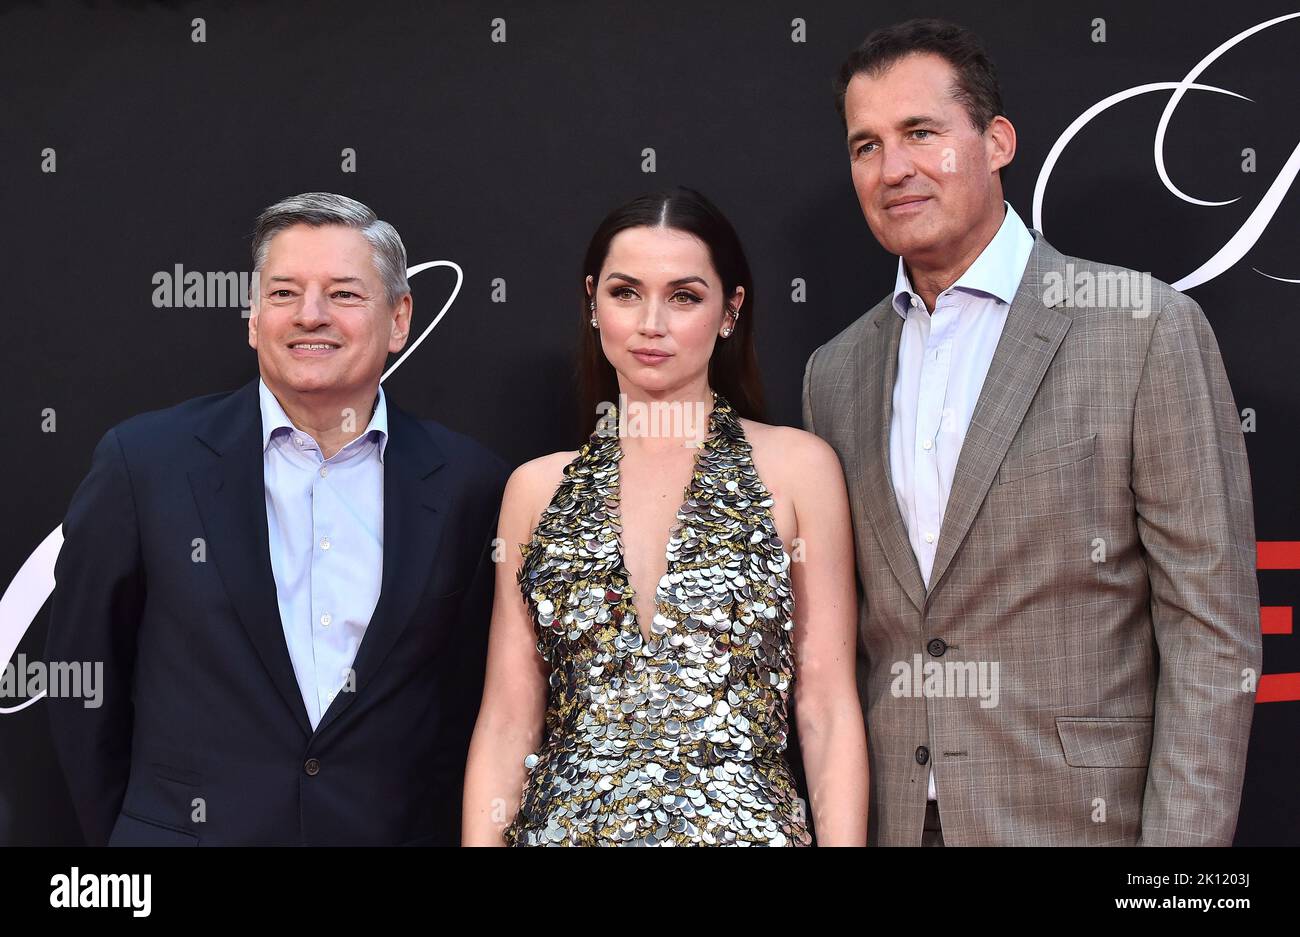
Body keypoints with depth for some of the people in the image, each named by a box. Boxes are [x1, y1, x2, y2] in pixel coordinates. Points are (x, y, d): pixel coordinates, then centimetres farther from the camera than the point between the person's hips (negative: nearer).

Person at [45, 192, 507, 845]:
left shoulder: (469, 484, -5)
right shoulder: (144, 462, -7)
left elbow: (477, 693, 3)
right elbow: (83, 678, 0)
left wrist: (450, 826, 1)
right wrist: (120, 830, 2)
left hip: (402, 829, 1)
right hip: (197, 827, -1)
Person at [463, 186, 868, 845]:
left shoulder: (796, 465, -2)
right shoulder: (537, 488, 4)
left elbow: (826, 706, -3)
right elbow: (507, 719, 3)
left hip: (748, 822, -1)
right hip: (566, 824, 2)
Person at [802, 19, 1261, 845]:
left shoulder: (1147, 329, -7)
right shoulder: (836, 373, 8)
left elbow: (1211, 629, -9)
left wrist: (1182, 839, -14)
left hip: (1077, 816, -4)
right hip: (887, 819, 4)